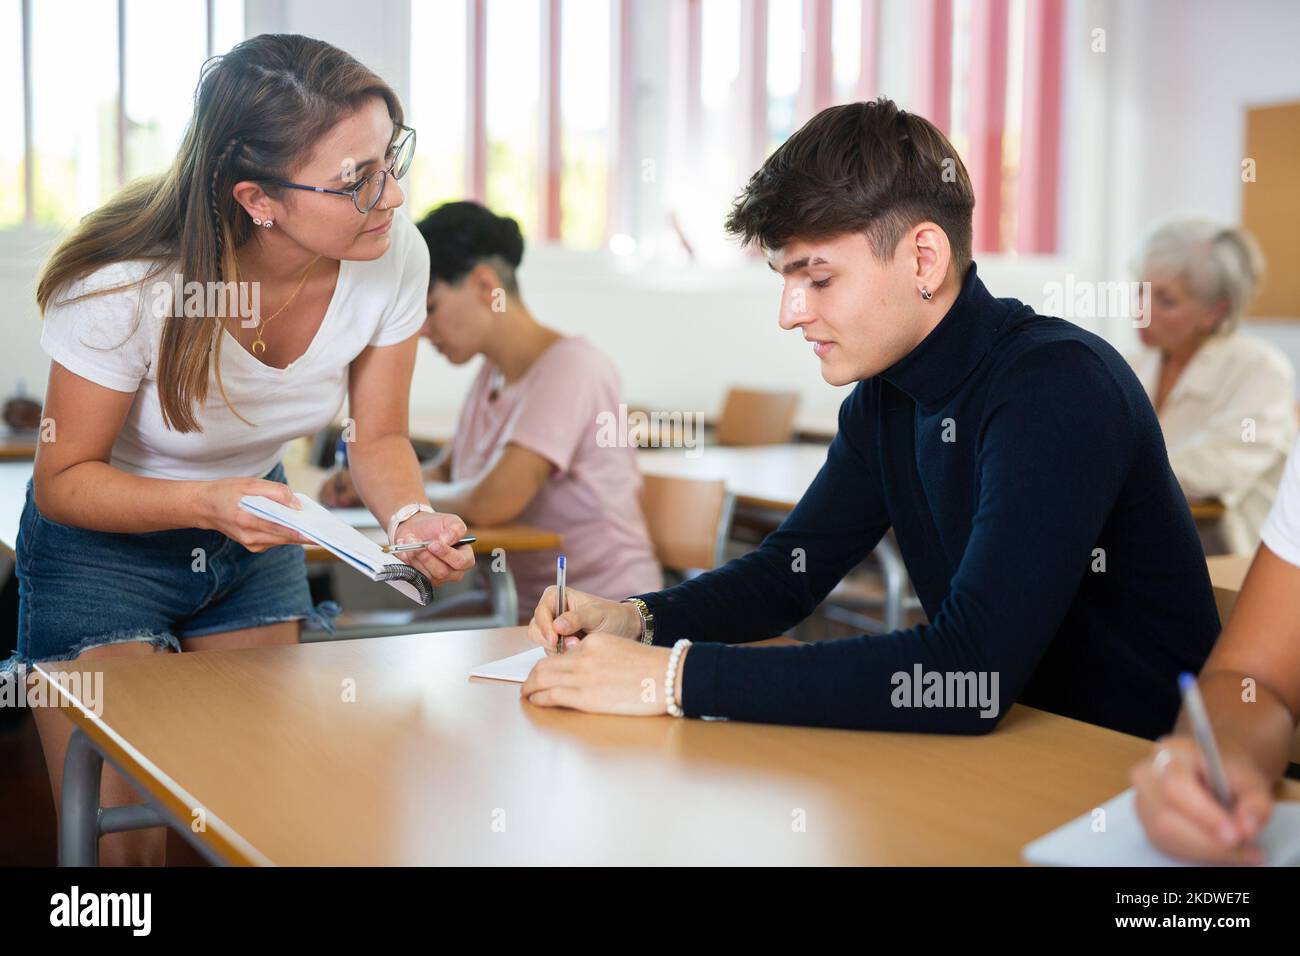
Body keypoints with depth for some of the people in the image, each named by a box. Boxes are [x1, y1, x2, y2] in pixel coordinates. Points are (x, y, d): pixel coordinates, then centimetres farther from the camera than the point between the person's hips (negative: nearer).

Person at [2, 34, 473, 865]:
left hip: (256, 532, 4)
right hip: (103, 542, -4)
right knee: (121, 844, -2)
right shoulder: (130, 286, -31)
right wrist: (208, 502, -37)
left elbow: (380, 437, -6)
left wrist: (410, 514, -27)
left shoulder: (395, 258, -21)